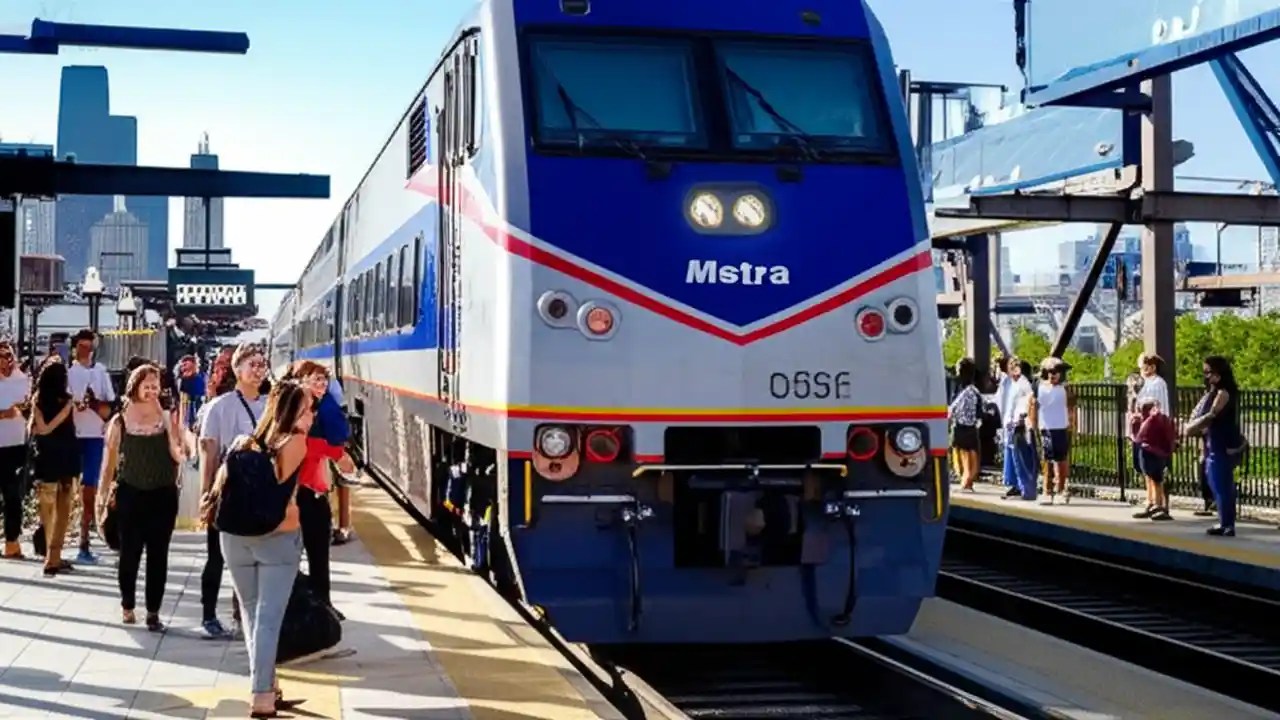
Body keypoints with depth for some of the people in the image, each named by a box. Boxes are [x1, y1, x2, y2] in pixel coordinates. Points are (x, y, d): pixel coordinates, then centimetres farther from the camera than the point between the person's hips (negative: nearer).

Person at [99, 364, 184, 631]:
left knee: (158, 555, 3)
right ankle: (127, 606, 26)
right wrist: (104, 498, 4)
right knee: (130, 553, 6)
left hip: (163, 495, 1)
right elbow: (109, 463, 4)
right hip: (130, 494, 0)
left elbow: (179, 456, -10)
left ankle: (153, 612, 11)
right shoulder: (120, 421, -2)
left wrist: (166, 420, -16)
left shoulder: (167, 418, 0)